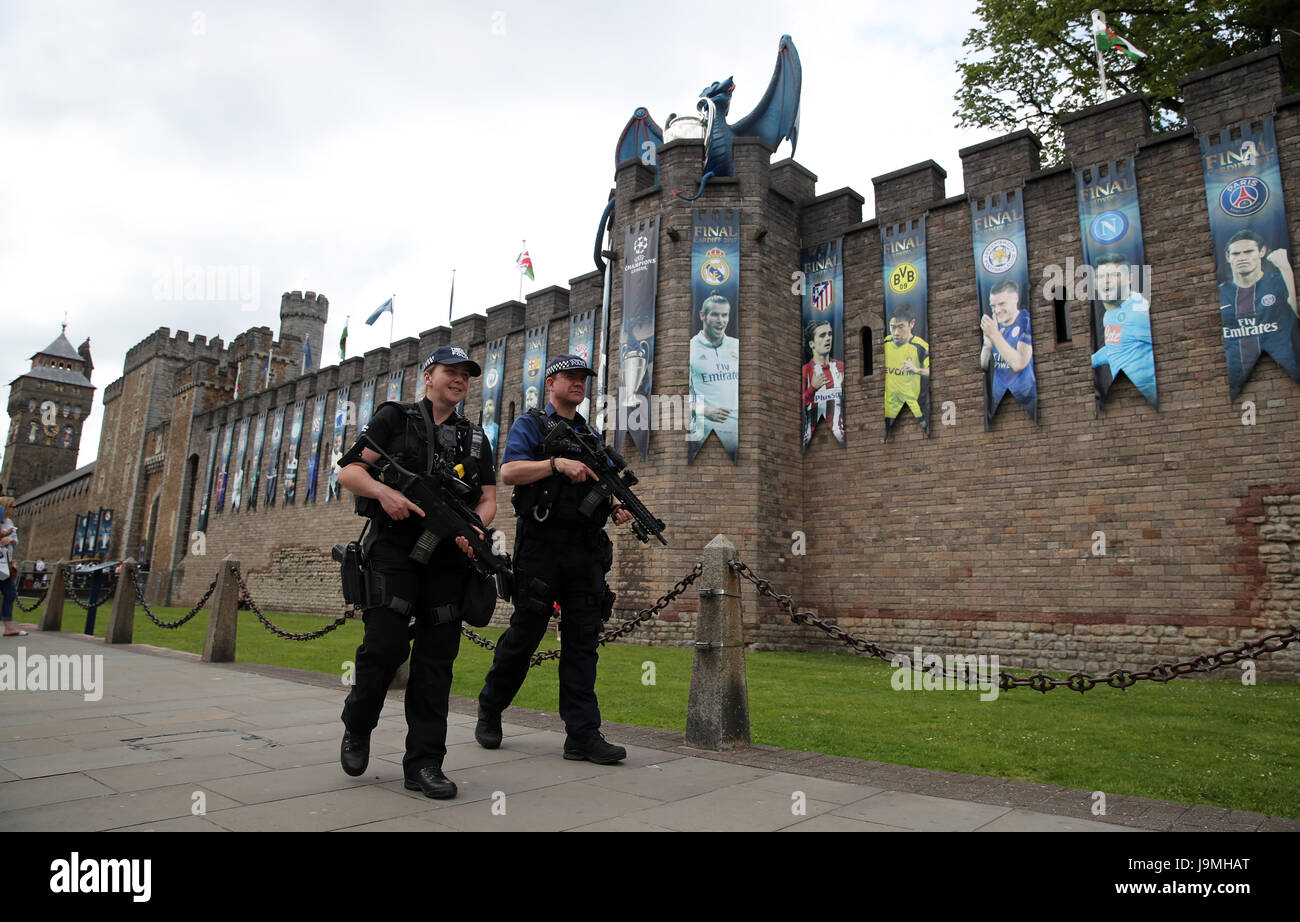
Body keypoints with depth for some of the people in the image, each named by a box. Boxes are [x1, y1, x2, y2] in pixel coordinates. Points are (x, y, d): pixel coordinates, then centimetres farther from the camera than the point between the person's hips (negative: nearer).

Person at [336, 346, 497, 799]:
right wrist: (384, 491, -19)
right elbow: (348, 471, 1)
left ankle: (424, 762, 8)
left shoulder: (475, 436, 18)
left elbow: (488, 498, 12)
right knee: (386, 644, -13)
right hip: (393, 548, -3)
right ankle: (356, 728, 17)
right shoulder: (393, 418, 8)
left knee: (436, 656, 1)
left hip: (448, 556, 3)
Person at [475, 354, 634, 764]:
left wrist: (618, 508, 1)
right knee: (525, 632, 2)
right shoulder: (530, 425, 5)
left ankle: (583, 734, 4)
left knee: (583, 638, 2)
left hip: (586, 549, 5)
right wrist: (558, 462, -22)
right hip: (541, 544, -5)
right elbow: (509, 471, -11)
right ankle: (489, 711, 24)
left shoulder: (590, 434, 21)